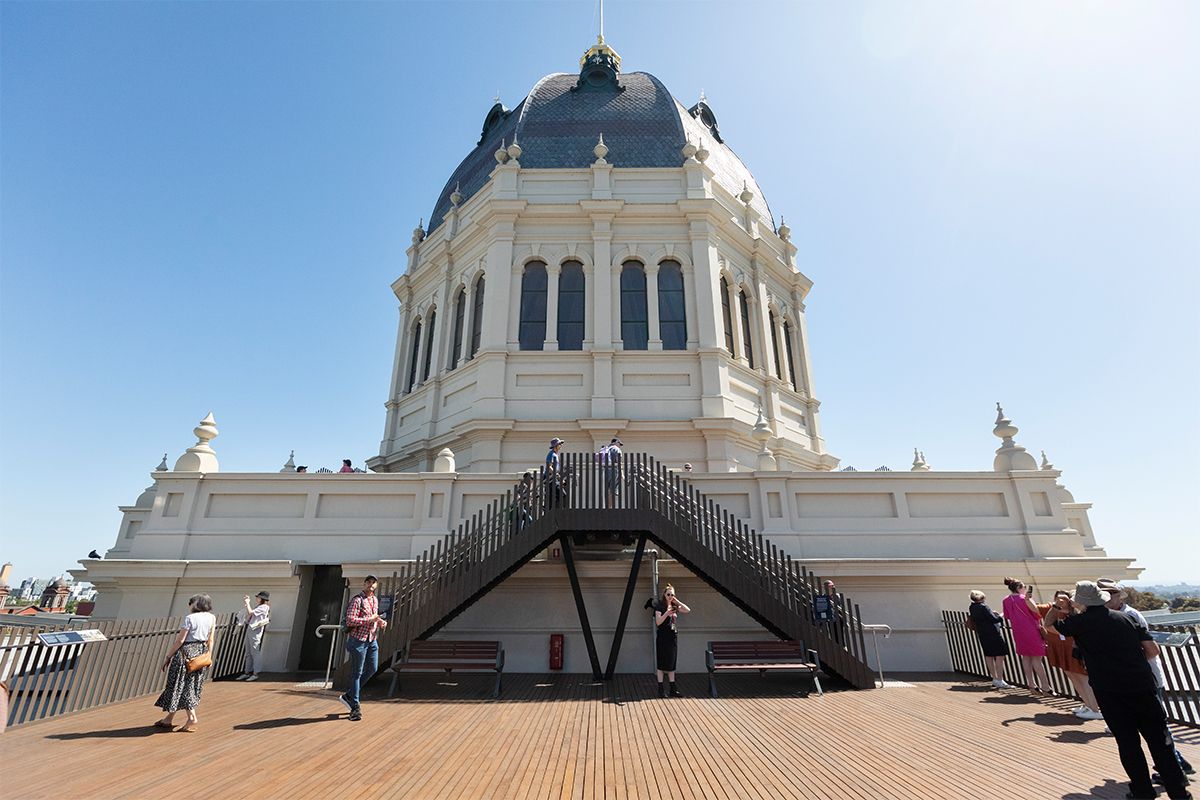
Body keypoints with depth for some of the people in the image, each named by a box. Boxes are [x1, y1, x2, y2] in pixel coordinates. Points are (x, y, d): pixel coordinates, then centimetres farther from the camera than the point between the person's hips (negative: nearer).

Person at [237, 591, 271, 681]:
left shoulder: (264, 607, -11)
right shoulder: (258, 606, 18)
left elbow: (250, 612, -15)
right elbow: (248, 615, 21)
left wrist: (247, 603, 0)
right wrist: (246, 604, 15)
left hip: (255, 632, -10)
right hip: (249, 630, 10)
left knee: (255, 653, -6)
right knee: (248, 653, 14)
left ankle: (255, 674, -2)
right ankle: (247, 672, 23)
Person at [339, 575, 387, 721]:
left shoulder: (375, 600, 11)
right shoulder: (357, 600, -15)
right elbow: (350, 620, -24)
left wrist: (380, 622, 4)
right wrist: (370, 619, -23)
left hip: (372, 640, 8)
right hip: (358, 639, -8)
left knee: (371, 669, 12)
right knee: (357, 673, 1)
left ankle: (348, 695, 28)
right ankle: (355, 707, 12)